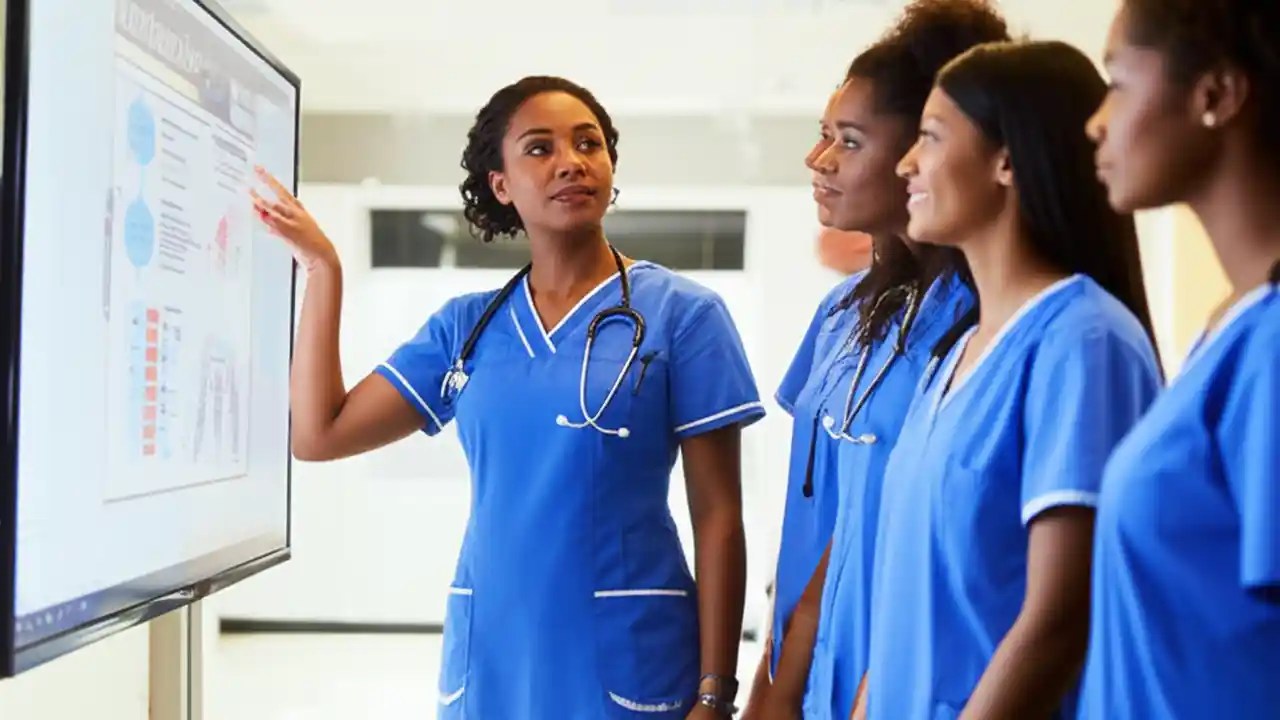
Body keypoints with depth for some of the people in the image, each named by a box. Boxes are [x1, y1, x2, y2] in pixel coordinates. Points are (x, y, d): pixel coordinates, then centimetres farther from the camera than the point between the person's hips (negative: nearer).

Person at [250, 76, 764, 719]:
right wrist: (323, 269, 5)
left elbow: (718, 518, -5)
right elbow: (319, 434, 5)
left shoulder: (682, 313, -5)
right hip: (489, 658, 4)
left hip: (627, 660, -3)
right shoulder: (466, 325, 6)